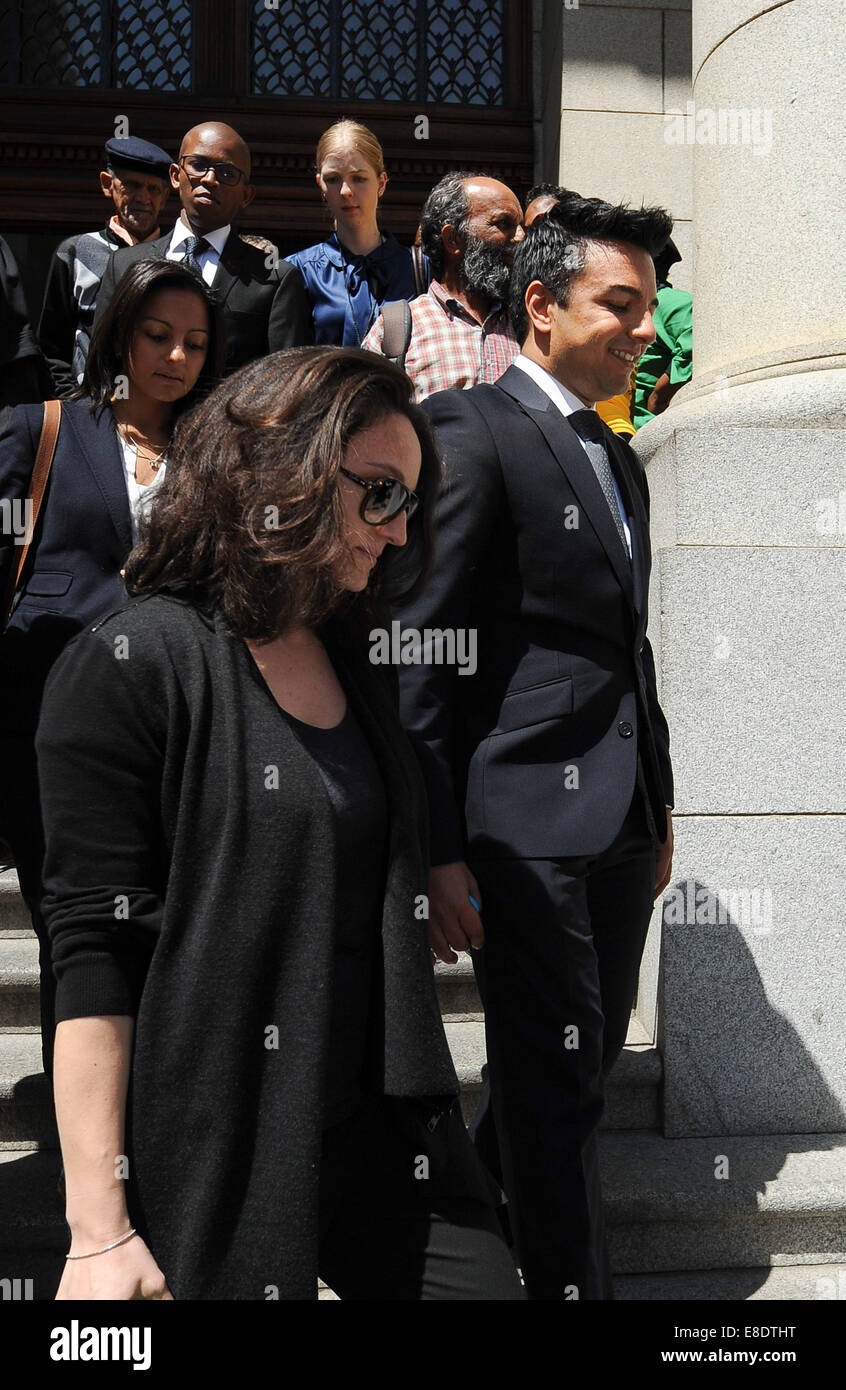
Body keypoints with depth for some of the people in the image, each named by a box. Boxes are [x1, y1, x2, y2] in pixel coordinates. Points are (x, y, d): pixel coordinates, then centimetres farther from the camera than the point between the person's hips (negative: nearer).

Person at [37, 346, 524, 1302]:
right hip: (216, 1164, -6)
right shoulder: (130, 666, -12)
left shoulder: (356, 666, 10)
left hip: (385, 1138, 7)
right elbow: (94, 955, -15)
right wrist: (100, 1229, -16)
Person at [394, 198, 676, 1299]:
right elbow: (417, 656, -14)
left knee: (589, 1056, 19)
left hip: (621, 821, 9)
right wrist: (439, 852, -17)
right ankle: (570, 1281, 16)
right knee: (555, 1077, 1)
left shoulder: (619, 459, 17)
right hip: (528, 815, -8)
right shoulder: (471, 432, -10)